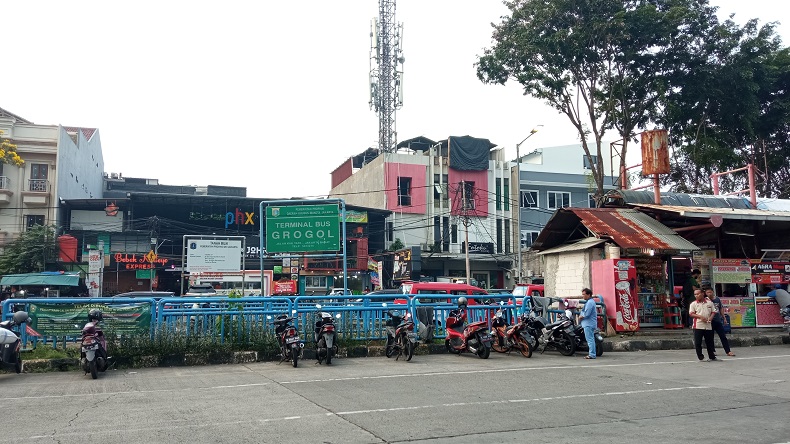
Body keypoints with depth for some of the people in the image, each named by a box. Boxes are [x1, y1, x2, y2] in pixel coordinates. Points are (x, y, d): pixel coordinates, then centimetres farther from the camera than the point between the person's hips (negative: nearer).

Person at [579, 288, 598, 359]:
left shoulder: (590, 302, -15)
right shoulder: (589, 302, 19)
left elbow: (586, 314, -22)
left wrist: (580, 317, -5)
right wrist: (581, 316, 7)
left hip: (589, 324, -11)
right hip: (590, 323, 11)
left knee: (590, 339, -10)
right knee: (591, 339, 13)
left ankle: (592, 355, -10)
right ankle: (592, 354, 17)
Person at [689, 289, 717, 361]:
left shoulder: (709, 303, 9)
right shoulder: (693, 304, 2)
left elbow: (713, 312, 12)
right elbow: (691, 314, -4)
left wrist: (710, 318, -7)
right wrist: (700, 316, -18)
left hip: (708, 326, 2)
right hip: (698, 326, -2)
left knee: (709, 342, 10)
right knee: (697, 343, -4)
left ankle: (712, 357, 23)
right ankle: (701, 357, 7)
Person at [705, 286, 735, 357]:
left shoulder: (717, 299, 7)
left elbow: (721, 309, 18)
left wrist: (724, 318, 19)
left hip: (718, 321, 4)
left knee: (723, 336, 5)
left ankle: (728, 351, 7)